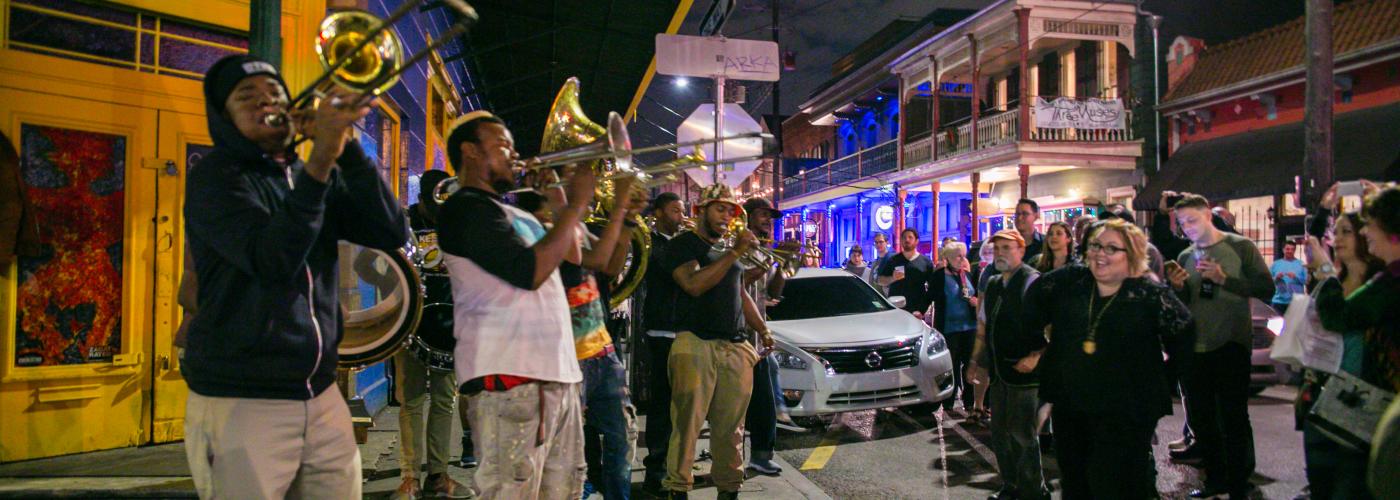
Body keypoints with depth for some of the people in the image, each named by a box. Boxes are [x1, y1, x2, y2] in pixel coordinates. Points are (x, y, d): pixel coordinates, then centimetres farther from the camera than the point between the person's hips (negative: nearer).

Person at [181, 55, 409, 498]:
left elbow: (392, 234, -4)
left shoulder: (317, 176, 11)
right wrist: (322, 158, -30)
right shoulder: (215, 177, -5)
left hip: (322, 397, 5)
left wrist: (345, 149, -12)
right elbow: (272, 261, -23)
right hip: (240, 402, -5)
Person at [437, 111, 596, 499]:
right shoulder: (466, 208, -7)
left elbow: (570, 257, 26)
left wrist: (559, 198, 17)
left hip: (557, 373, 10)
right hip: (510, 378, -10)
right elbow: (530, 271, -19)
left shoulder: (516, 214, 23)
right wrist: (576, 204, -10)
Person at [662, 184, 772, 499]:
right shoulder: (683, 244, 1)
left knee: (731, 426, 5)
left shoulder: (729, 247, 22)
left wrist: (762, 331, 15)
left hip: (736, 347, 6)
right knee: (688, 422, -9)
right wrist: (734, 253, -16)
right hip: (696, 344, -6)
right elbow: (693, 285, -16)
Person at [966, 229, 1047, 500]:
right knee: (1000, 432, 15)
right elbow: (983, 324, 20)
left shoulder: (1031, 280, -11)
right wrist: (975, 360, 19)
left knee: (1022, 433, -1)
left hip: (1023, 369, -8)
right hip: (999, 370, 8)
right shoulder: (992, 285, 14)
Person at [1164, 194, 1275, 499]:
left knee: (1233, 419, 1)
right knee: (1200, 419, 12)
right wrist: (1177, 288, -6)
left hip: (1231, 347, -5)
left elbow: (1266, 290, -12)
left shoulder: (1240, 247, -4)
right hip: (1194, 348, 5)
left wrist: (1224, 279, -21)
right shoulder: (1185, 257, 10)